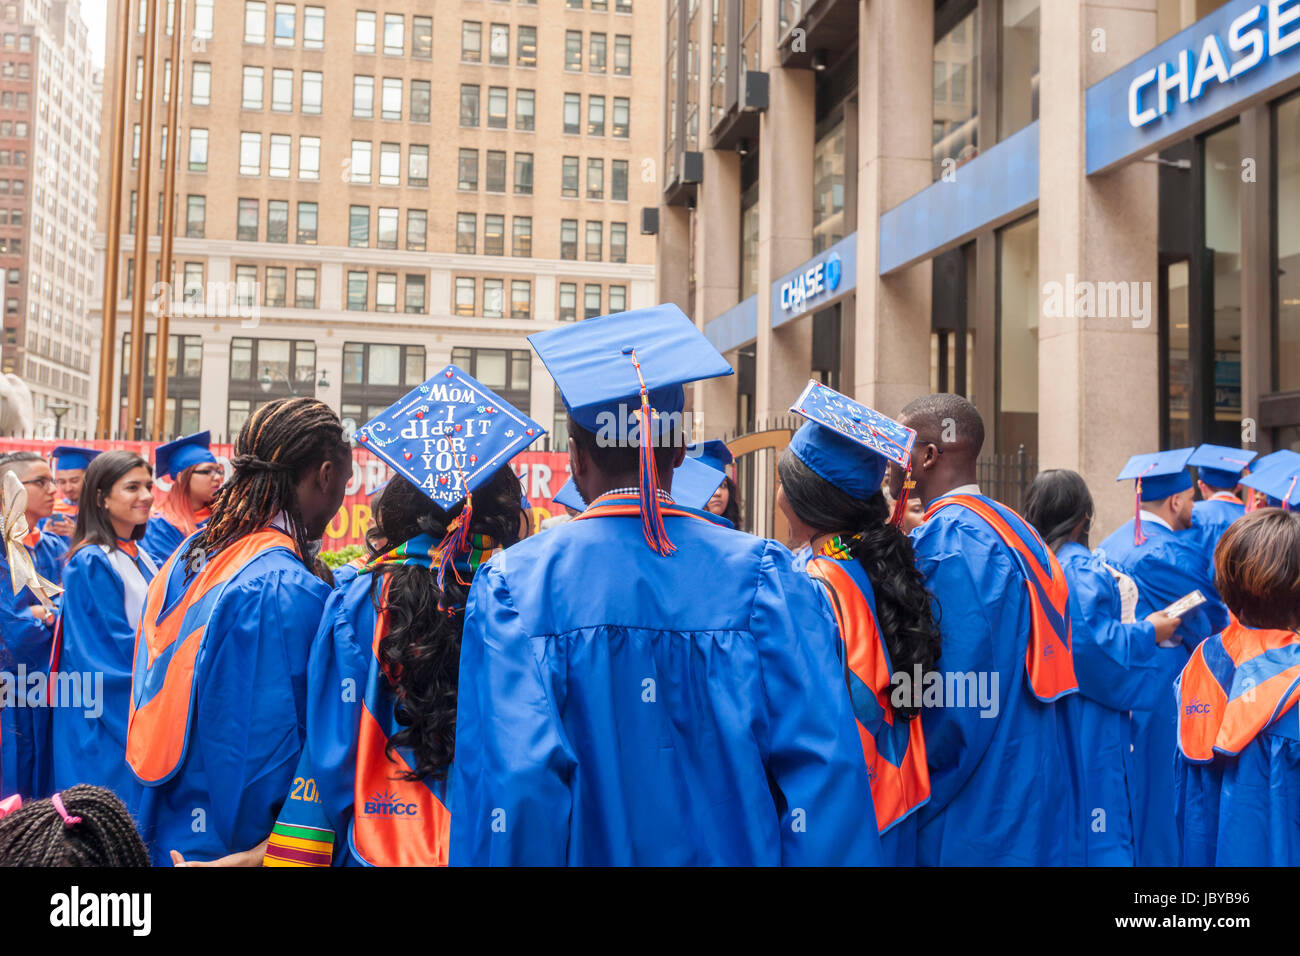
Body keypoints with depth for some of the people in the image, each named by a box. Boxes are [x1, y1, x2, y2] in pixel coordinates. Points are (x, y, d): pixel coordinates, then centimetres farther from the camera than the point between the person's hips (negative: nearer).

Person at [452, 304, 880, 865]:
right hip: (734, 852, 1)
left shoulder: (512, 585, -14)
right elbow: (824, 770, -13)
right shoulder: (764, 574, -10)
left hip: (591, 853, -1)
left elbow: (511, 787, -19)